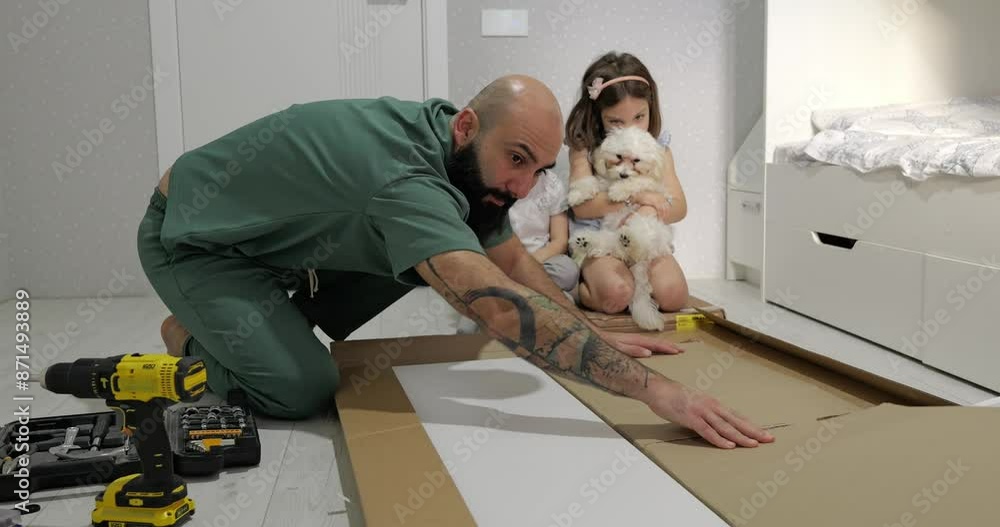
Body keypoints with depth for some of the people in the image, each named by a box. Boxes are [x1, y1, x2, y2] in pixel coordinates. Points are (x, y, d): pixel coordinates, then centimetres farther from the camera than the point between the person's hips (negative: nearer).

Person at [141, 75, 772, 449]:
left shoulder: (464, 156, -11)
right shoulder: (406, 175, -40)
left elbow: (513, 259, 3)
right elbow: (503, 309, -51)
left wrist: (597, 334, -3)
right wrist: (655, 387, -53)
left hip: (284, 236, 8)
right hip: (192, 239, -8)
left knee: (426, 255, -3)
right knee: (305, 390, -22)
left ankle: (285, 330, 12)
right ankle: (195, 340, 7)